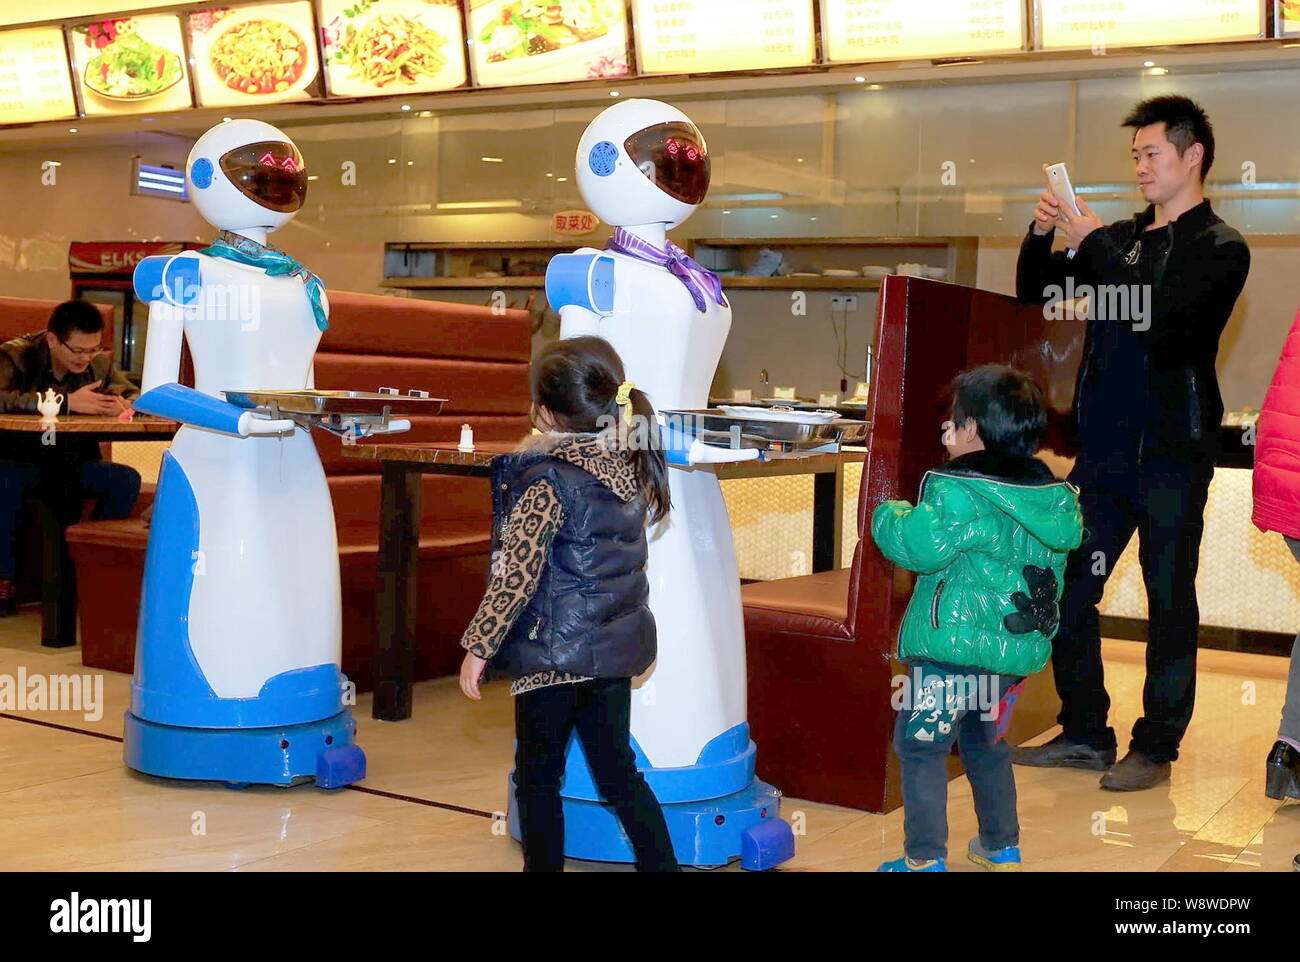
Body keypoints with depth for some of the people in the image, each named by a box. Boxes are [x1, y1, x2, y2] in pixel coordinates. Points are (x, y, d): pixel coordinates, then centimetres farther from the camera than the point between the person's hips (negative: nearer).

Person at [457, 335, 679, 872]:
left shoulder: (547, 480, -18)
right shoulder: (632, 467, 2)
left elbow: (516, 575, -20)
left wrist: (479, 647, -12)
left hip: (552, 655, -7)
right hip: (616, 649, 7)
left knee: (538, 778, 9)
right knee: (619, 772, 16)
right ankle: (662, 864, 19)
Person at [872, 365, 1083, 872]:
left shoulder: (958, 493, -17)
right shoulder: (1052, 497, 8)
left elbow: (919, 545, -25)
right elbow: (1052, 565, 17)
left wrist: (889, 515, -4)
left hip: (952, 650, -8)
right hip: (1019, 651, 8)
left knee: (920, 746, 4)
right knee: (987, 744, 25)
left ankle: (925, 857, 4)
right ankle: (1002, 846, 34)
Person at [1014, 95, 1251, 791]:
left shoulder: (1219, 249, -3)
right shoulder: (1120, 239, 14)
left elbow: (1161, 318, -20)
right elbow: (1035, 293, 17)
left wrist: (1093, 246, -17)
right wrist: (1042, 235, 0)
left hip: (1171, 453, -6)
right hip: (1103, 447, 6)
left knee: (1169, 601, 3)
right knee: (1067, 589, 6)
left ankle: (1156, 746, 13)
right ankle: (1084, 732, 18)